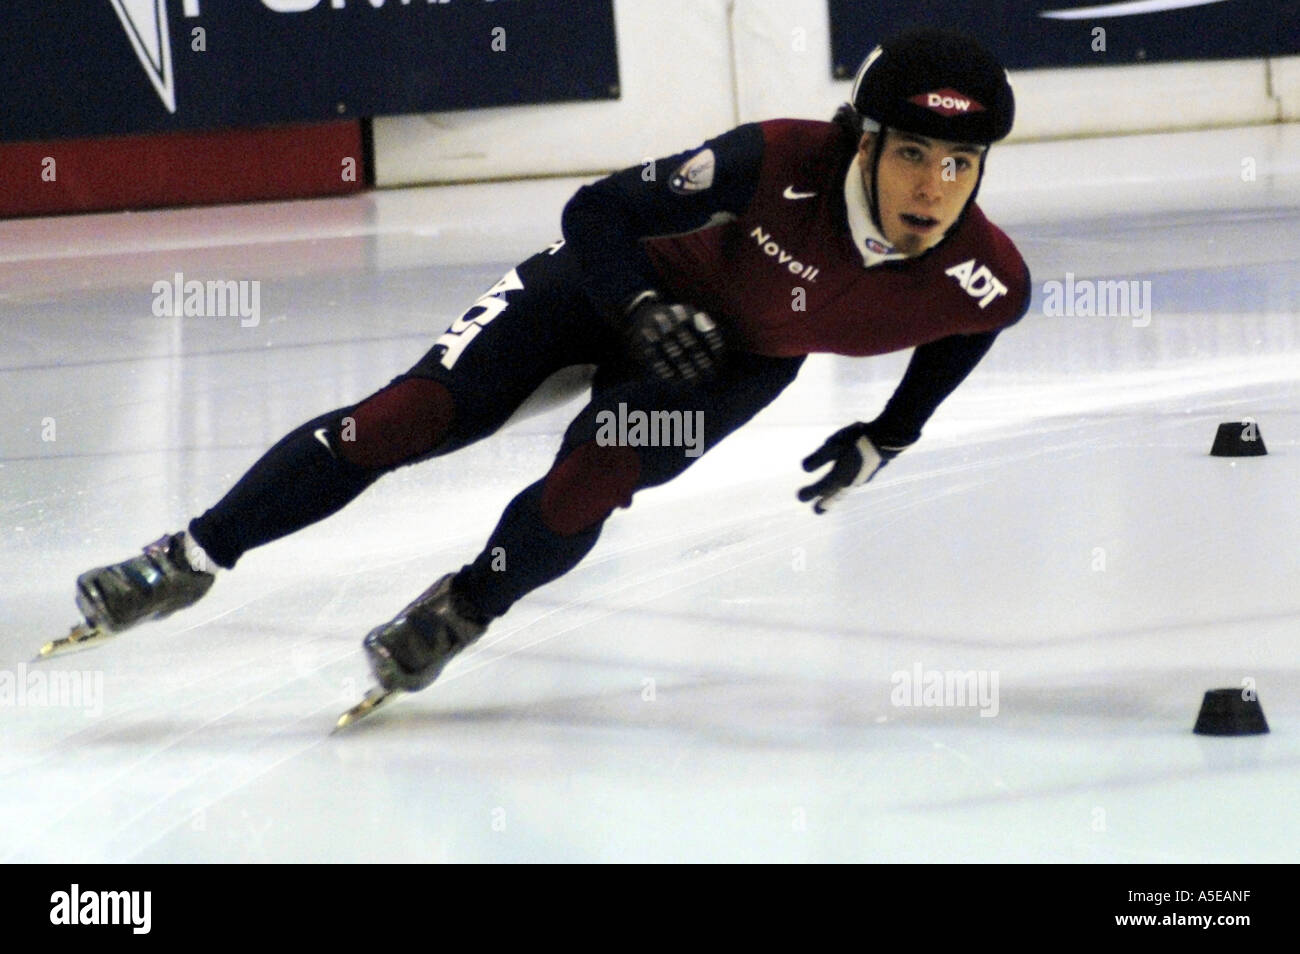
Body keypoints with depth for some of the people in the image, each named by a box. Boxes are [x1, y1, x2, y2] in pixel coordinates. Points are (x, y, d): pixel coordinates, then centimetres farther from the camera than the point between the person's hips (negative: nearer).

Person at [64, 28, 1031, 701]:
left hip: (739, 360, 2)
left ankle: (464, 610, 6)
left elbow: (961, 332, 0)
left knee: (590, 480, -24)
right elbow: (598, 212, -24)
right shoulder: (779, 165, -37)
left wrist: (888, 438, 2)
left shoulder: (985, 280, -28)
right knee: (418, 413, -11)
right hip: (634, 285, -2)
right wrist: (643, 313, -36)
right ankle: (195, 556, 0)